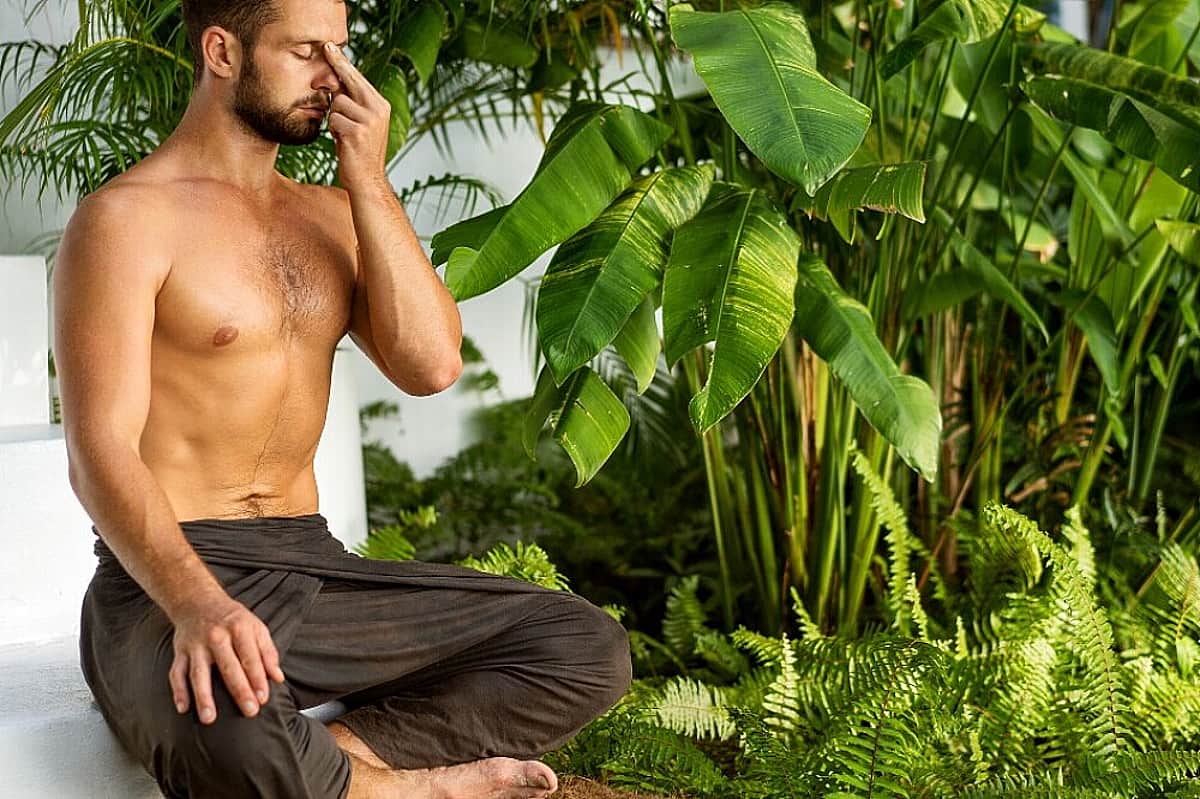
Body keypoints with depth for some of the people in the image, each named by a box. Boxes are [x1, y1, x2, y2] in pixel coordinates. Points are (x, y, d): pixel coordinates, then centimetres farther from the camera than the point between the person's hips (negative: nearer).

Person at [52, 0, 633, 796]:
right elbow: (100, 451, -17)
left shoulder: (329, 214, 16)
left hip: (312, 563, 7)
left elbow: (432, 365, 1)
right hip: (165, 575, -7)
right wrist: (197, 602, -35)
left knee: (591, 649, -8)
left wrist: (368, 181, -4)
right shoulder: (125, 218, -7)